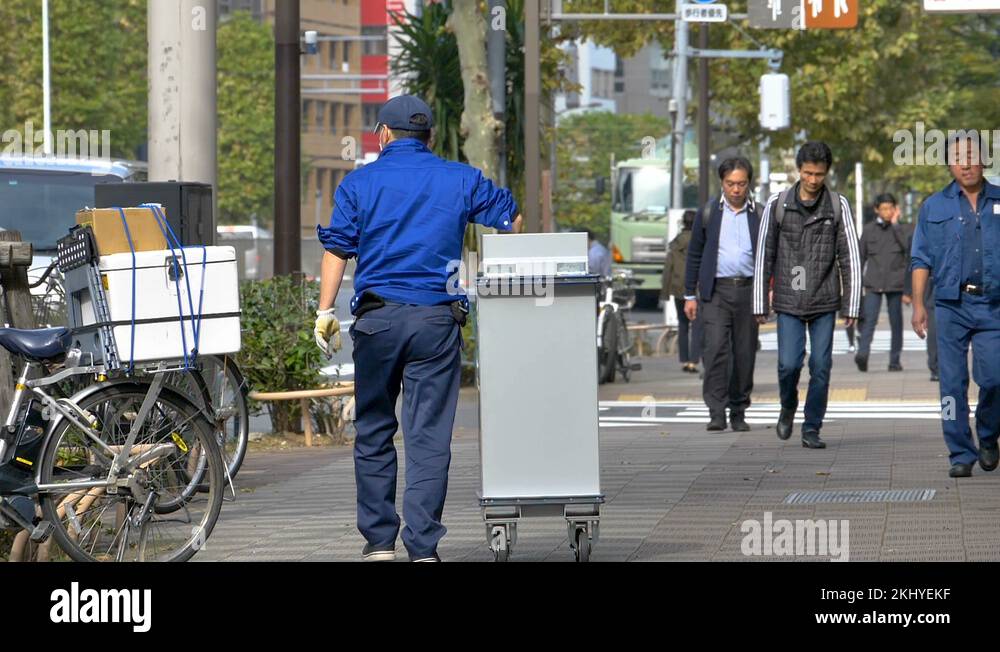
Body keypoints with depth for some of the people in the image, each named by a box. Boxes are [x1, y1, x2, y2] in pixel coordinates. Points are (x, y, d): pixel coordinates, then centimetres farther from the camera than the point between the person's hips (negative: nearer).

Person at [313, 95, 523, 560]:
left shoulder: (359, 183, 5)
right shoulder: (460, 180, 7)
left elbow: (337, 250, -1)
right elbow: (511, 221, 14)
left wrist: (325, 311, 0)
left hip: (377, 317, 0)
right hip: (437, 319, 0)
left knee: (374, 430, 12)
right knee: (429, 435, -1)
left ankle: (379, 539, 15)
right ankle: (422, 547, -6)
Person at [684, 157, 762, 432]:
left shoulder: (759, 216, 8)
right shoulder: (708, 213, 7)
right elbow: (694, 255, 10)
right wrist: (689, 295, 6)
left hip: (748, 289, 1)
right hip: (716, 291, -1)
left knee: (745, 353, 4)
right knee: (715, 349, -14)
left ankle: (738, 413, 13)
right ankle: (716, 412, -17)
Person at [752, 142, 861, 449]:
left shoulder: (838, 206, 0)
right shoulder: (777, 204, 1)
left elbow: (850, 259, 0)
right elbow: (764, 256, 4)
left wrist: (851, 306, -4)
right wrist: (760, 304, 2)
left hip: (825, 303, 0)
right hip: (788, 302, 0)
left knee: (821, 367, -1)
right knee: (789, 364, -8)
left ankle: (812, 429, 10)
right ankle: (788, 408, 21)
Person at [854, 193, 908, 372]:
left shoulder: (899, 229, 6)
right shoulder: (869, 229, 9)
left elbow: (907, 247, -14)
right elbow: (861, 256, 13)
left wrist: (895, 224, -8)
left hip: (895, 282, 0)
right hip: (873, 283, 0)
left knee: (896, 322, 3)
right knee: (869, 320, -12)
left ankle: (895, 360, 6)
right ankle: (862, 355, -24)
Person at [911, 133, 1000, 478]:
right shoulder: (934, 207, 10)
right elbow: (921, 259, 9)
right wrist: (918, 303, -1)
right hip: (951, 306, 1)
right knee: (953, 382, -2)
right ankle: (961, 454, 4)